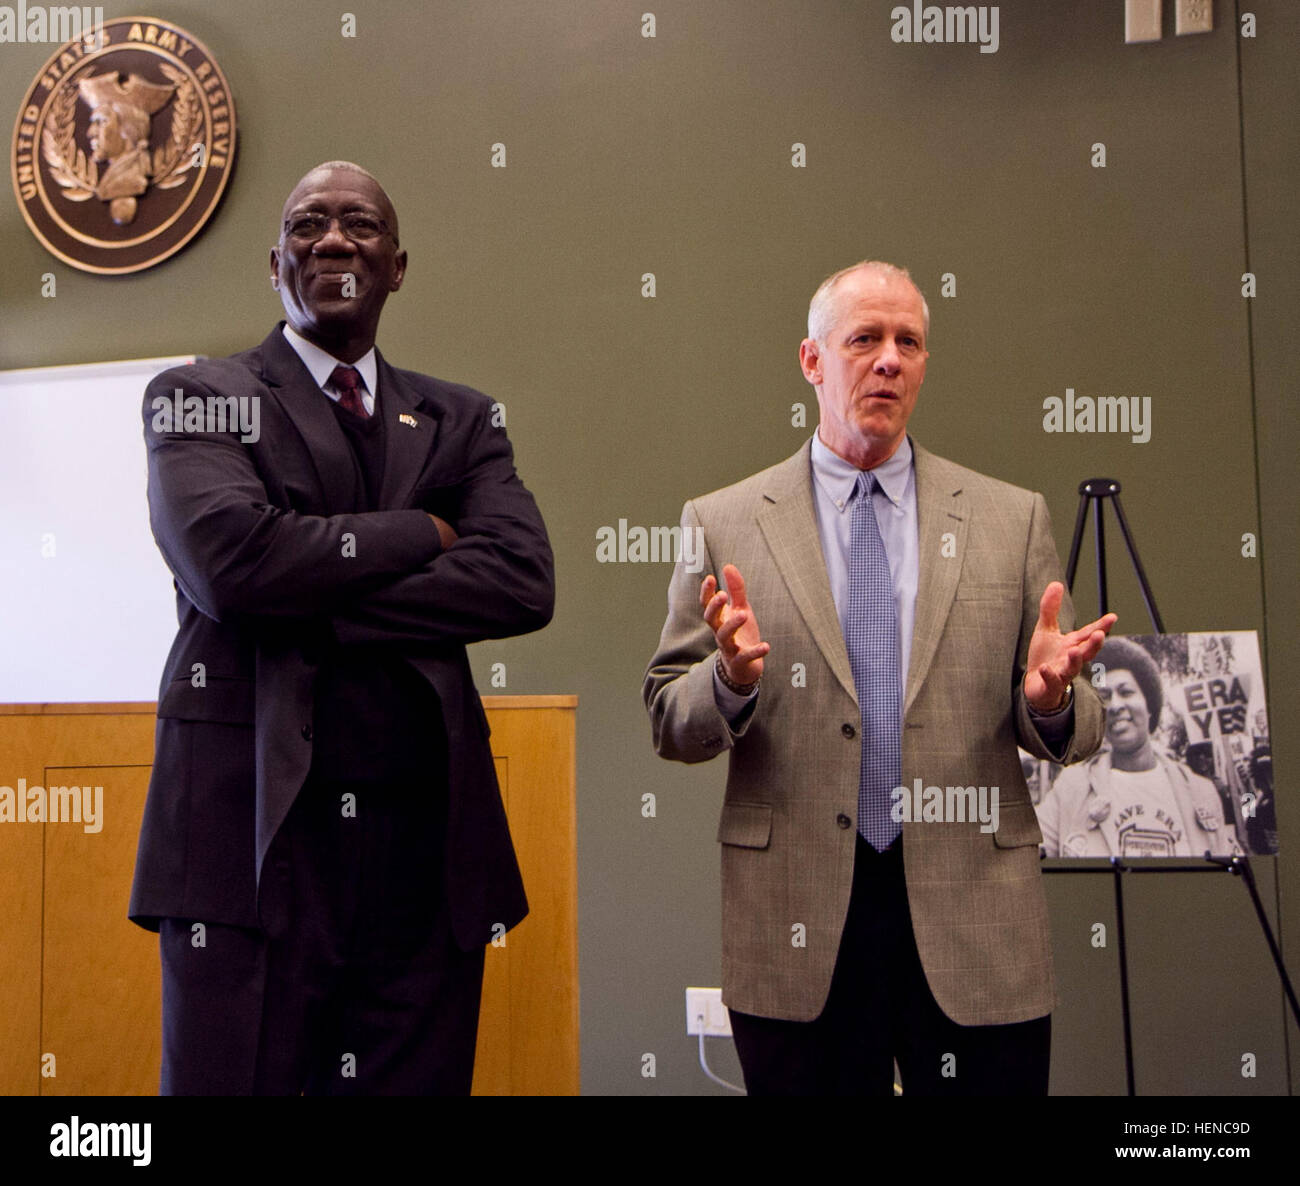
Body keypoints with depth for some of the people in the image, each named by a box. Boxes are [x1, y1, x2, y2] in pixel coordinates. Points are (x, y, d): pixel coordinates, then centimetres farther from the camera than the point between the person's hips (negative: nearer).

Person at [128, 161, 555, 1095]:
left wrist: (316, 613, -11)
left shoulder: (462, 421, 14)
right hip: (255, 835, -2)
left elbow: (524, 582, -4)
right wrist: (420, 533, -4)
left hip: (427, 844, 3)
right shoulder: (197, 398, 6)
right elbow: (228, 560, -14)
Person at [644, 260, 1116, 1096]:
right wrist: (731, 678, -19)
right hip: (798, 933, -1)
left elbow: (1076, 734, 7)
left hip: (976, 927, 1)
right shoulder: (723, 523, 2)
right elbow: (669, 724, 2)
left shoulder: (1013, 519, 6)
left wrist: (1050, 698, -15)